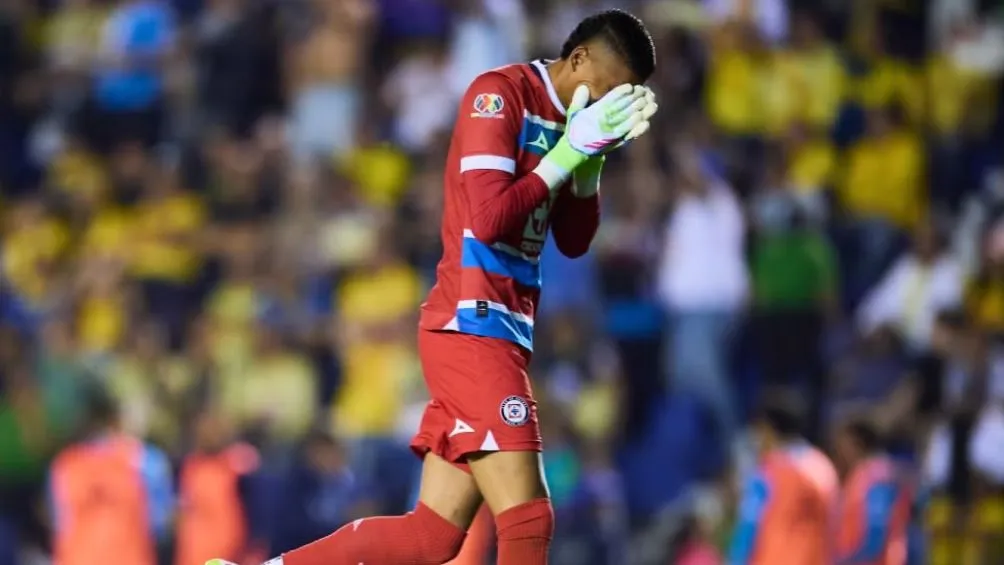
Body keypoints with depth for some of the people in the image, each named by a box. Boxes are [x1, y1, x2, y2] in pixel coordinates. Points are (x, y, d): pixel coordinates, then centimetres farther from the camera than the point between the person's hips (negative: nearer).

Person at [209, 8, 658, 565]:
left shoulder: (561, 120, 16)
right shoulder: (500, 94, -9)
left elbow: (574, 242, 16)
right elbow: (488, 217, -18)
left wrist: (591, 156, 3)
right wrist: (571, 150, -14)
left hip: (496, 333, 9)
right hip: (473, 326, -9)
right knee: (526, 520, -14)